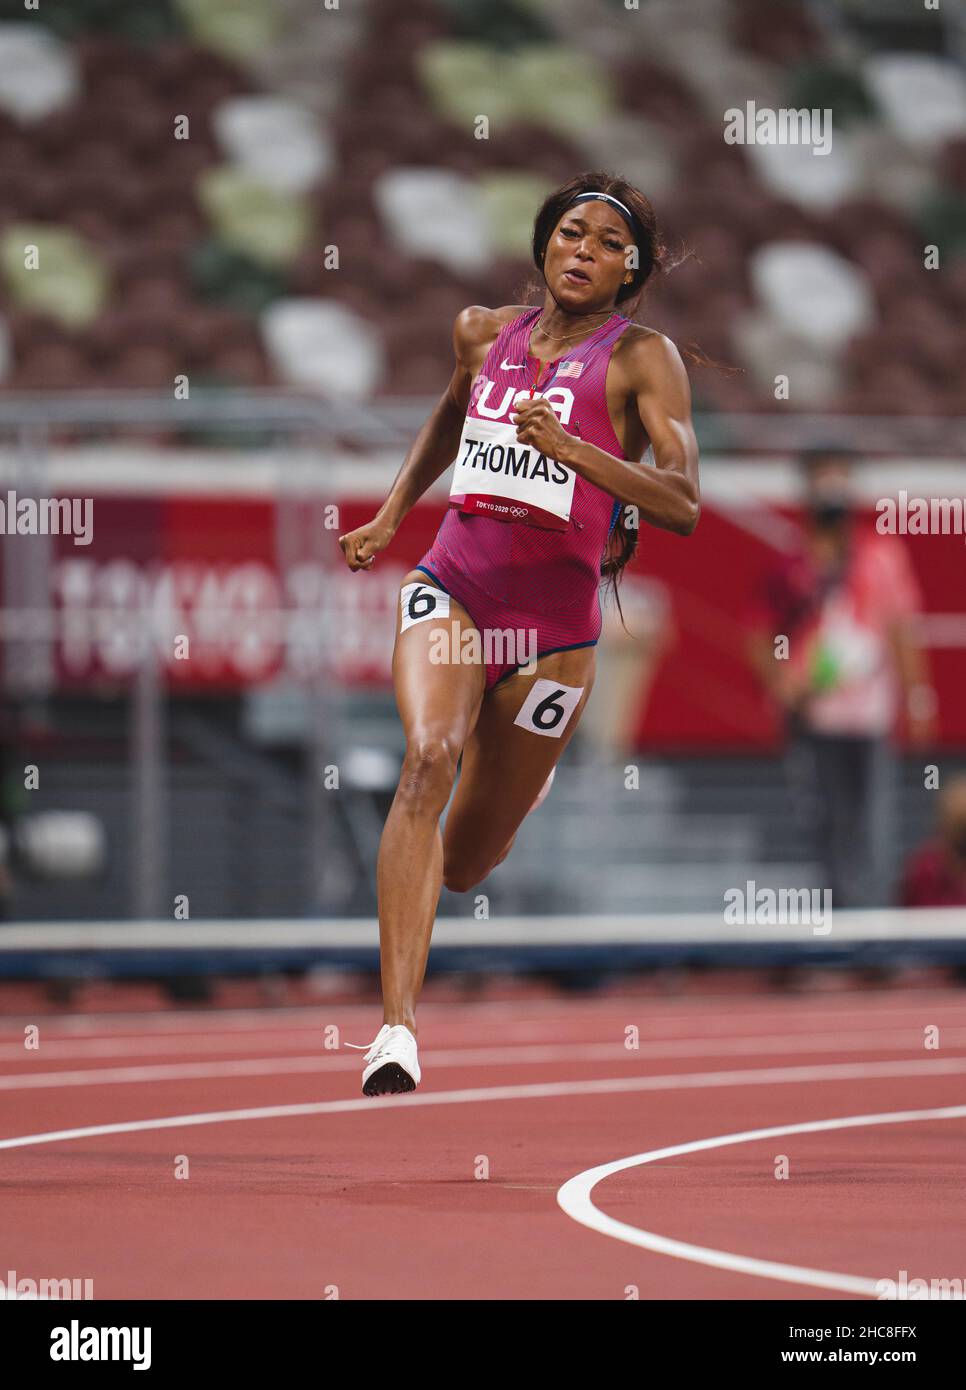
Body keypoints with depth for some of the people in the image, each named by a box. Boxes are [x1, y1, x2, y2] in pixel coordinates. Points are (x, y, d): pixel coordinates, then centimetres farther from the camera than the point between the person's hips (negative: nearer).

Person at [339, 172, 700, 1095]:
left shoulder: (642, 358, -3)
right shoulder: (484, 333, 10)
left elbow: (682, 505, -14)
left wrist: (568, 447, -25)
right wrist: (390, 516, 27)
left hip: (554, 622, -2)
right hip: (451, 586, 2)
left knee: (462, 866, 8)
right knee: (428, 755, -29)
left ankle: (526, 783, 49)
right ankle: (397, 1031, -36)